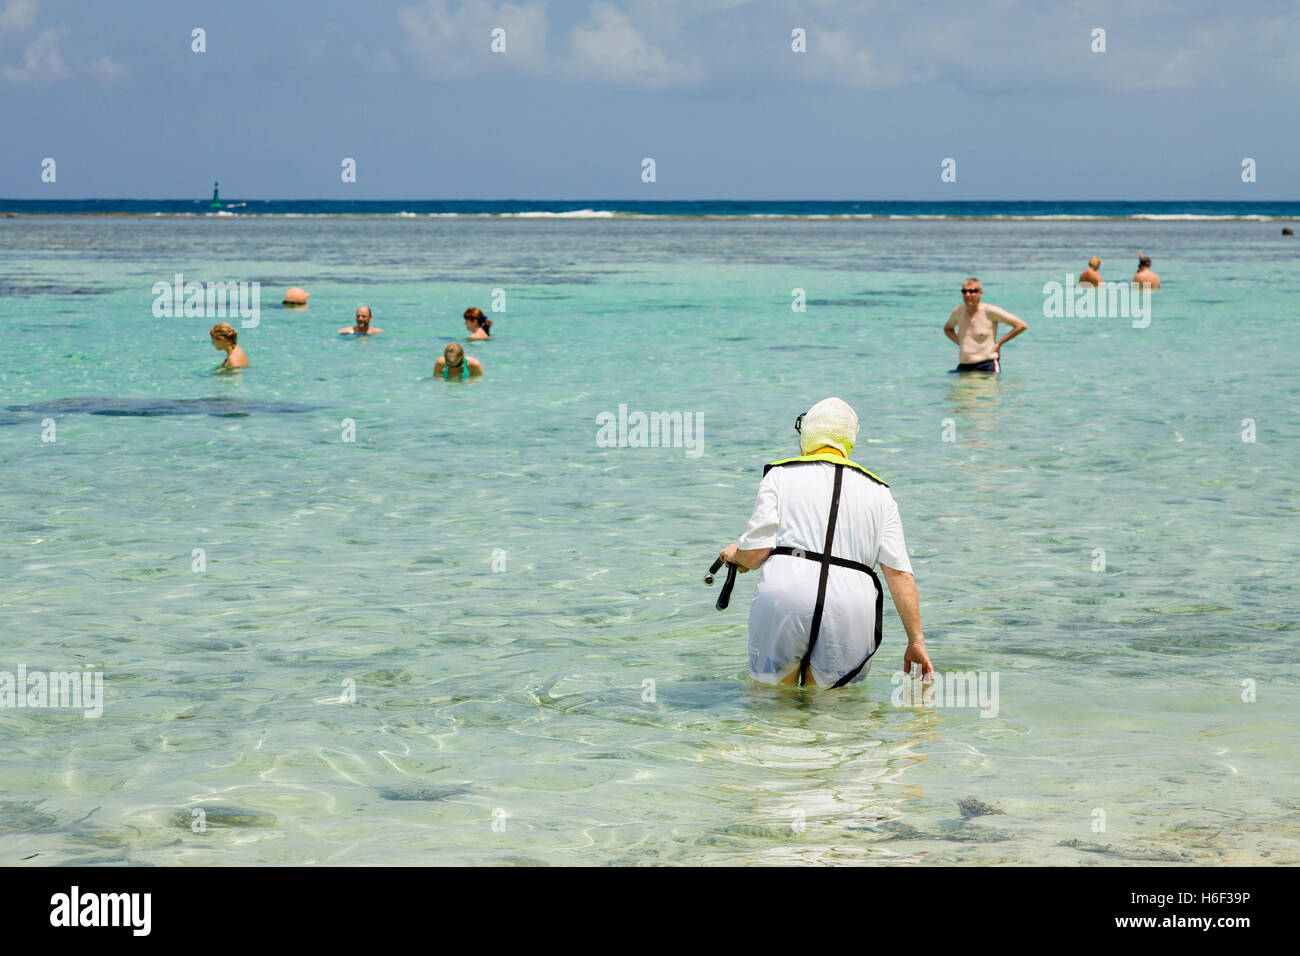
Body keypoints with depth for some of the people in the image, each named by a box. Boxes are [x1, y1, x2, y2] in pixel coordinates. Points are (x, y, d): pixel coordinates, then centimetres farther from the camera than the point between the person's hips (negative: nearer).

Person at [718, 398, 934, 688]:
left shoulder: (781, 475, 9)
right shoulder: (878, 492, 17)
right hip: (849, 611, 2)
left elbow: (755, 553, 1)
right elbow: (900, 573, 9)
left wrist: (735, 554, 24)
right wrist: (916, 641, 11)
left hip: (783, 599, -1)